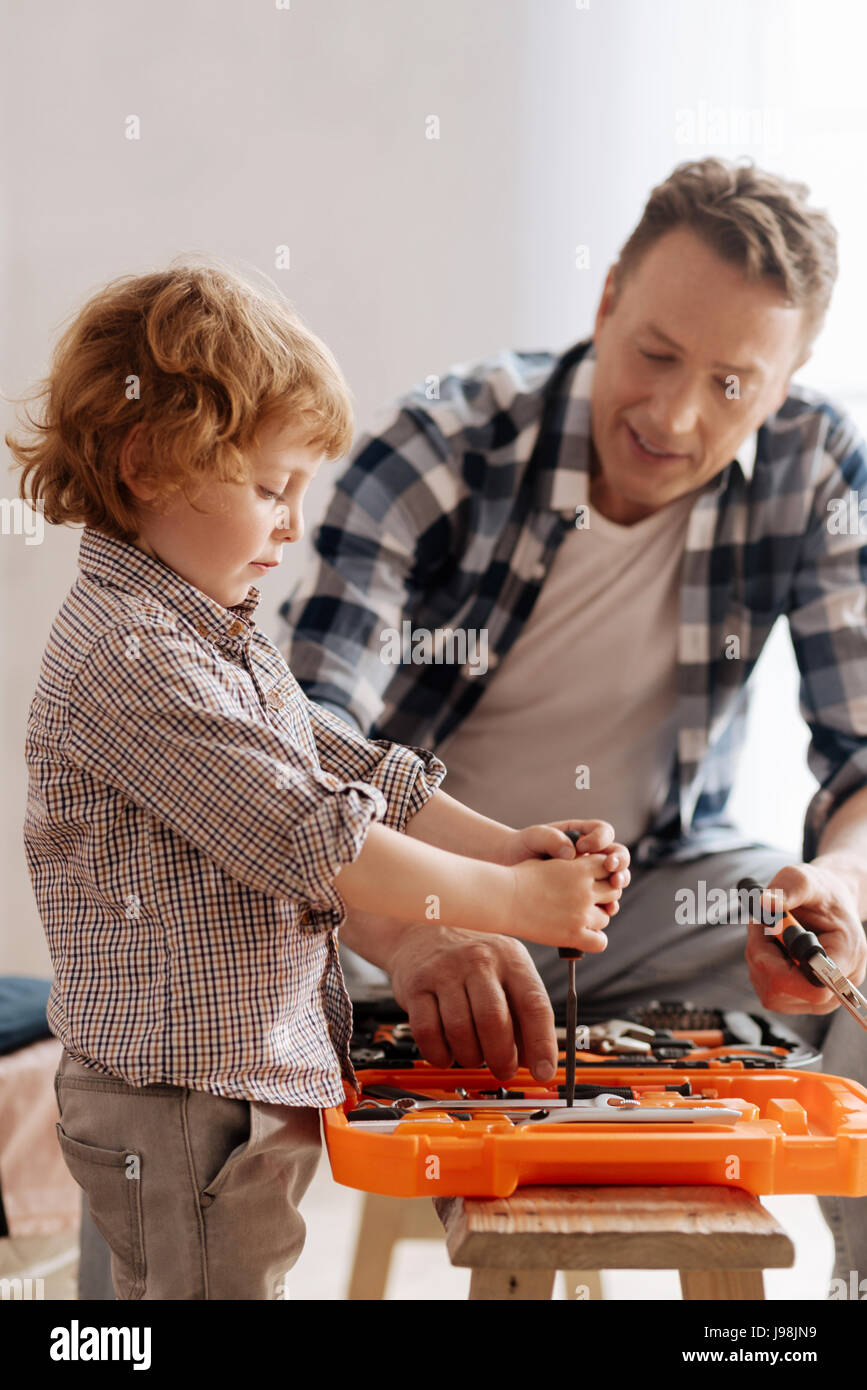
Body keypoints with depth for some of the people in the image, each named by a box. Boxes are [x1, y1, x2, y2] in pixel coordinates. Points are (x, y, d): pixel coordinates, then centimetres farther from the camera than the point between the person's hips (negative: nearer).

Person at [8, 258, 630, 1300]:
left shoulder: (219, 634, 12)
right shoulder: (124, 654, -22)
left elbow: (356, 773, 10)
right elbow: (308, 838, -25)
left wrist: (514, 847, -3)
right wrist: (515, 902, -18)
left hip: (260, 1081, 10)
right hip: (180, 1106, -10)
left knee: (253, 1279, 19)